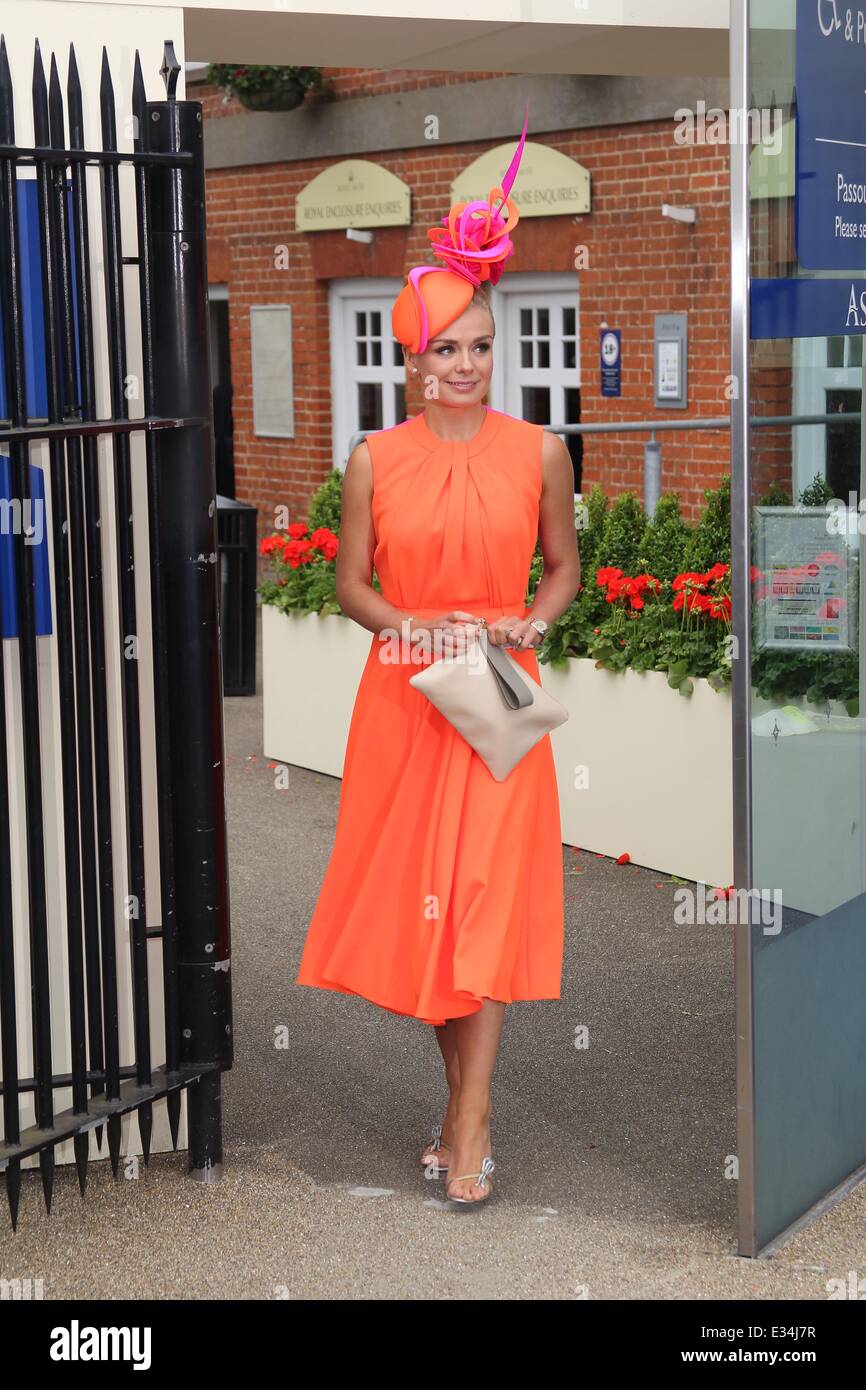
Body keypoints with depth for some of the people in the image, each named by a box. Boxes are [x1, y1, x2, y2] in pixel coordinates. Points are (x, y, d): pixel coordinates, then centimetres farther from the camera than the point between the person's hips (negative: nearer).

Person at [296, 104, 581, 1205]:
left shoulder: (537, 450, 0)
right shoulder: (376, 459, 1)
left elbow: (563, 566, 10)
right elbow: (351, 582, 6)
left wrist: (529, 622, -9)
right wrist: (406, 624, -12)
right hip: (402, 693, 1)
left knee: (487, 893, -3)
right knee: (413, 890, 6)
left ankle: (471, 1117, 4)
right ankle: (465, 1097, 23)